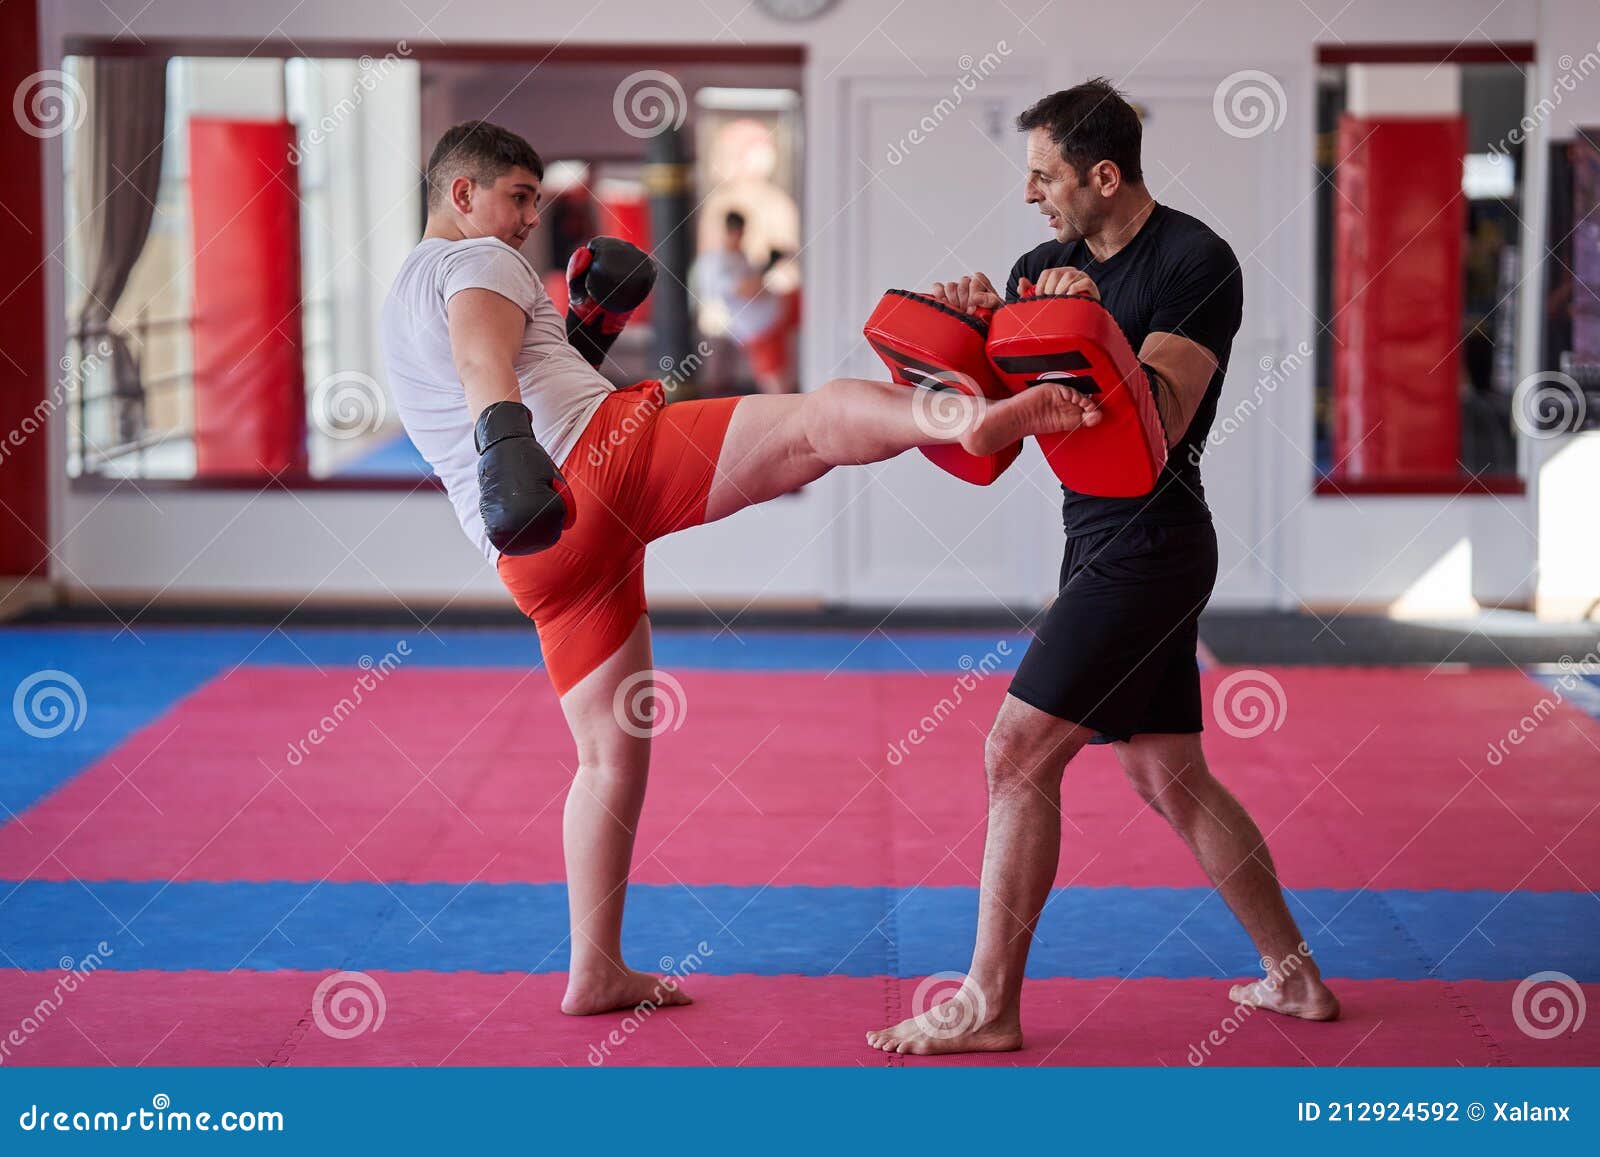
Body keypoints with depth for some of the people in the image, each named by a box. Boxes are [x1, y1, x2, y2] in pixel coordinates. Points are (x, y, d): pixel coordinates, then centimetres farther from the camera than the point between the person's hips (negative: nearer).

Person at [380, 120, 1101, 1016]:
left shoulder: (403, 303, 31)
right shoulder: (480, 262, 5)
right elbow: (482, 350, -19)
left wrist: (583, 337, 30)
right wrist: (507, 429, -38)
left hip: (537, 557, 8)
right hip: (603, 449, -8)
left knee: (612, 752, 15)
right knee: (817, 418, -21)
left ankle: (595, 971, 15)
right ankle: (975, 420, -49)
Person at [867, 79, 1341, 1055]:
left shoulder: (1195, 263, -13)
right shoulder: (1049, 269, 11)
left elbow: (1157, 424, -22)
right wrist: (976, 324, -11)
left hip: (1147, 545, -9)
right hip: (1103, 544, 9)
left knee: (1019, 752, -11)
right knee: (1168, 777, 14)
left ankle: (989, 1006, -4)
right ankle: (1295, 976, 25)